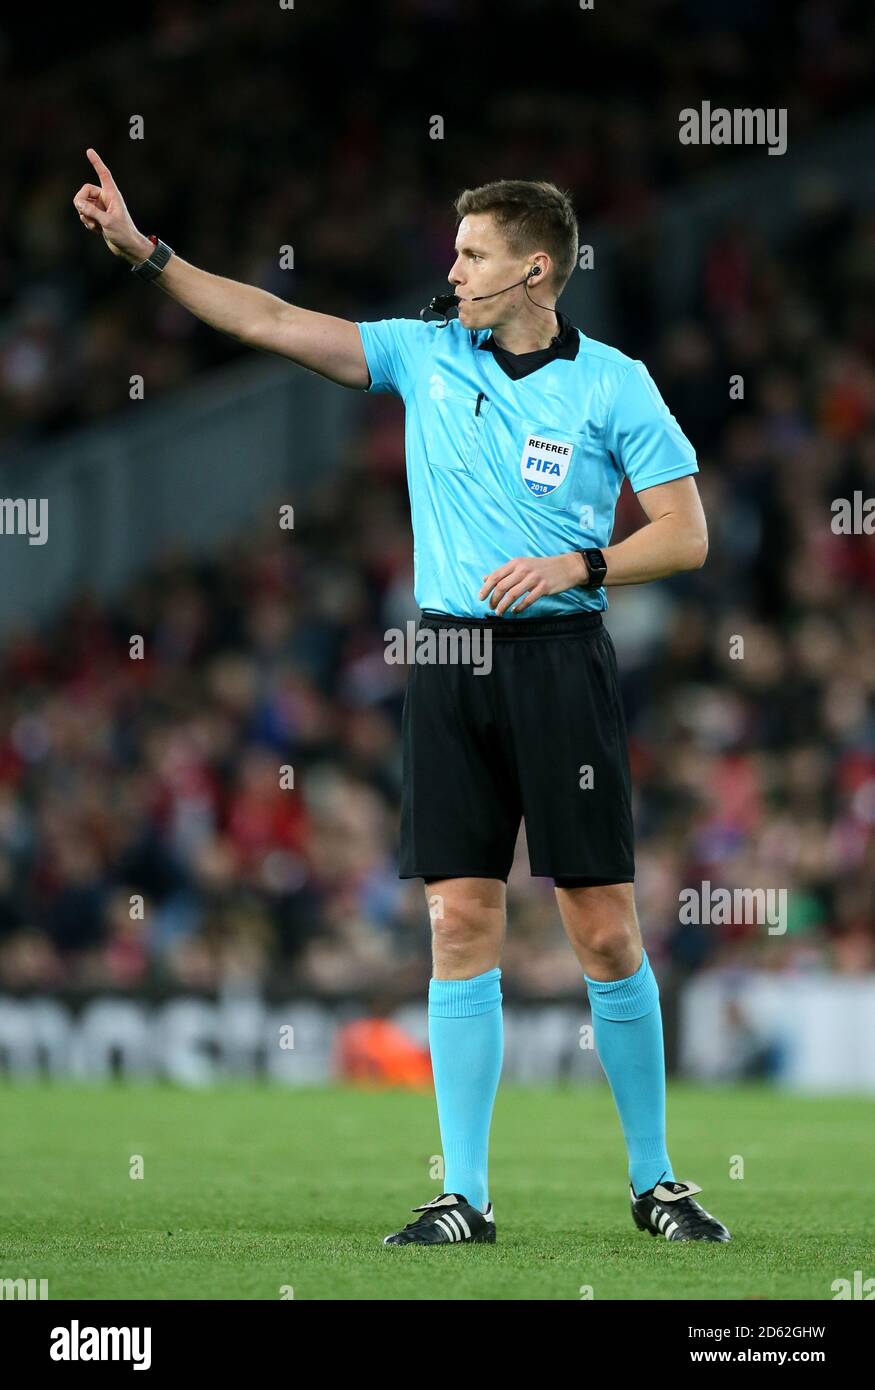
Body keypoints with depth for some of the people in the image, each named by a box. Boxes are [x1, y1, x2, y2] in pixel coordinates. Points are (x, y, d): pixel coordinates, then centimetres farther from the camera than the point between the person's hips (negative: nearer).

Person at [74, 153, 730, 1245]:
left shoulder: (612, 382, 0)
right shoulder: (424, 356, 9)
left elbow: (685, 535, 0)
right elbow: (272, 323, 6)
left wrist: (577, 564, -14)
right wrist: (144, 252, 0)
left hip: (560, 659, -3)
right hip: (448, 663, 3)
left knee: (605, 932, -3)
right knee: (460, 927, 0)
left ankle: (654, 1183, 9)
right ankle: (464, 1197, 3)